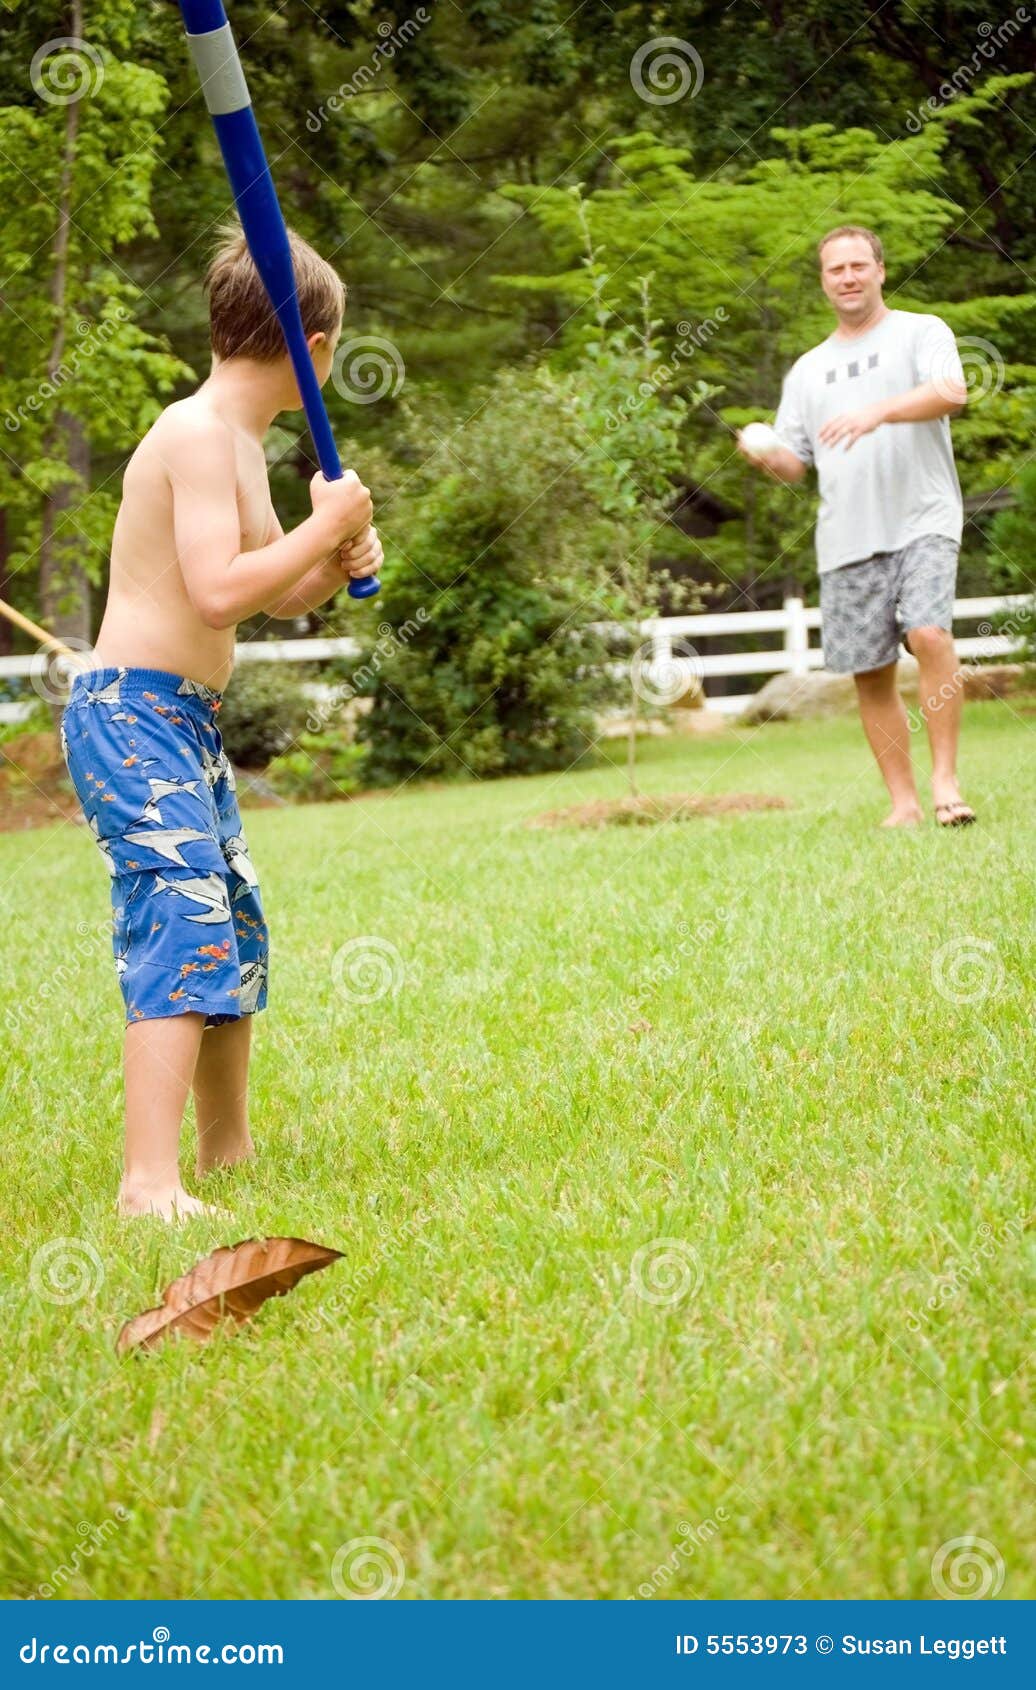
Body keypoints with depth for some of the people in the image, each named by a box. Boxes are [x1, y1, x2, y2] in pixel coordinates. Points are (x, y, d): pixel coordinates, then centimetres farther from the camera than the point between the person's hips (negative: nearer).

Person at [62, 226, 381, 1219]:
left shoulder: (238, 442, 14)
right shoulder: (199, 434, -16)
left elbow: (277, 596, 24)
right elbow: (218, 591, -28)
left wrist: (338, 564, 4)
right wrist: (328, 526, -17)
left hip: (185, 725, 10)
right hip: (132, 716, -10)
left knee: (237, 935, 19)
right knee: (186, 926, -21)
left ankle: (227, 1149, 35)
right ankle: (149, 1184, -27)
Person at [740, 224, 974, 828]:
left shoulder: (921, 332, 6)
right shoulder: (808, 369, 20)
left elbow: (952, 392, -14)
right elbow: (794, 463, 20)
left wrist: (879, 411, -29)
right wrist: (765, 455, -4)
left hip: (923, 521, -4)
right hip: (847, 540, 4)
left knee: (929, 633, -24)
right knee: (871, 674, 2)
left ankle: (946, 780, -16)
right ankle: (904, 802, 9)